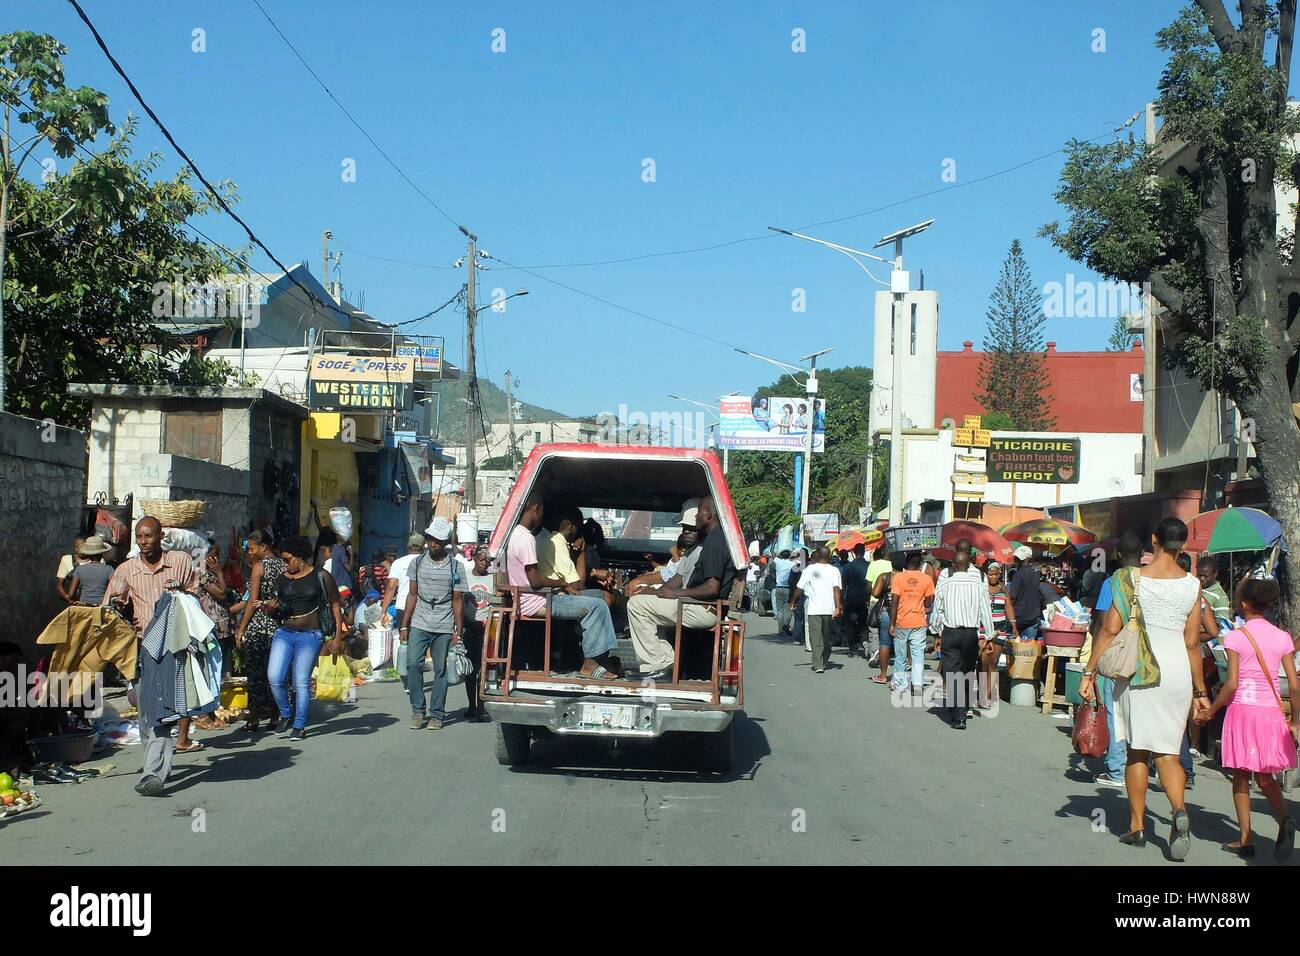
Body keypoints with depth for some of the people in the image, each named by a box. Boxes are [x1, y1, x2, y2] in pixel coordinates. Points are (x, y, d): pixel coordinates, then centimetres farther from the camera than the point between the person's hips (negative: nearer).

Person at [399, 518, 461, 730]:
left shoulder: (455, 566, 1)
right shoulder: (417, 563, 6)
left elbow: (457, 601, 3)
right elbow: (412, 595, 10)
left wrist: (458, 631, 0)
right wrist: (404, 626, 6)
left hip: (444, 627, -1)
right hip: (419, 624, 1)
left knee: (440, 670, 2)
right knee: (413, 663, -11)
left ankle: (437, 714, 10)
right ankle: (417, 710, 1)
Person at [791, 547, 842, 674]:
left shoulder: (809, 569, 2)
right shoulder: (834, 570, 3)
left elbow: (799, 588, 5)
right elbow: (837, 589, -8)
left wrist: (793, 601, 19)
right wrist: (838, 607, -11)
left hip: (814, 609, -2)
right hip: (829, 608, 2)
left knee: (816, 637, -4)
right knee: (826, 637, 16)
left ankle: (818, 665, -14)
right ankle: (824, 662, 25)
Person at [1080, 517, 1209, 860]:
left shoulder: (1133, 578, -6)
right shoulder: (1192, 585, 0)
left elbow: (1110, 629, -8)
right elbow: (1193, 642, 3)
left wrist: (1089, 672, -1)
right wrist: (1200, 690, 12)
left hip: (1139, 670, -2)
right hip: (1178, 671, 2)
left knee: (1137, 750, 8)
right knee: (1168, 751, 7)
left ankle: (1137, 826, 14)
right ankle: (1179, 809, -17)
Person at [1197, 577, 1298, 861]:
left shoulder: (1236, 637, -7)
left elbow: (1231, 684, -11)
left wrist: (1210, 711, 0)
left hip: (1243, 709, -3)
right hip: (1272, 711, 3)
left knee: (1241, 777, 8)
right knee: (1265, 776, 15)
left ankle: (1245, 839, 9)